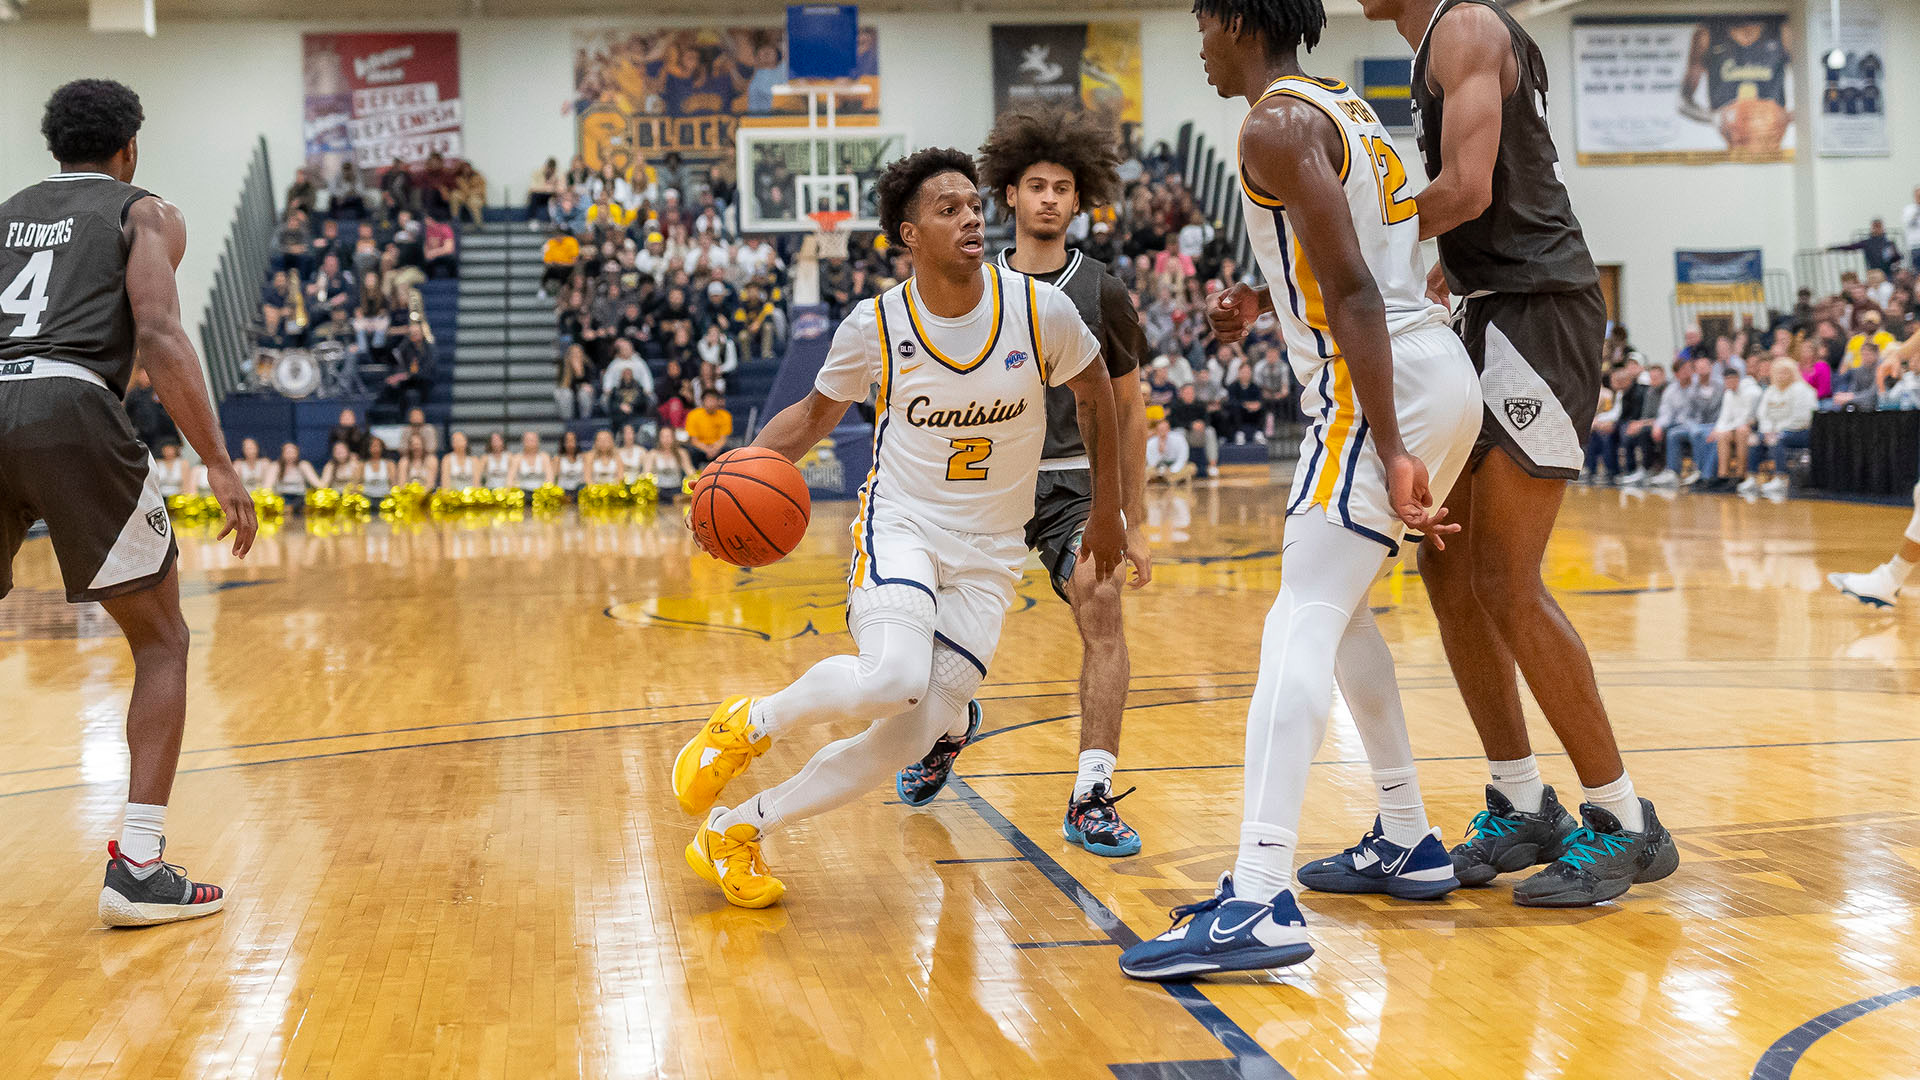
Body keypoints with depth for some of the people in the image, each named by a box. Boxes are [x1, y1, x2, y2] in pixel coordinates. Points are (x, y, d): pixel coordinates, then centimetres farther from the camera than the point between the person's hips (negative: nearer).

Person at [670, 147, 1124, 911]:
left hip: (987, 554, 2)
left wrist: (1107, 509, 14)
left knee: (909, 740, -8)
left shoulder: (1041, 310, -9)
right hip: (900, 524, -2)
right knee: (892, 681, -32)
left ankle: (735, 831, 8)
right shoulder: (877, 327, -8)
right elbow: (815, 413, 8)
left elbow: (1095, 390, 10)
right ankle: (751, 724, -2)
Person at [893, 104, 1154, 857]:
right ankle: (951, 725, 42)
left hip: (1074, 480, -1)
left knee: (1102, 610, -23)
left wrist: (1134, 524, 7)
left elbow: (1128, 410, 8)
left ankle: (1091, 800, -21)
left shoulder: (1103, 295, 1)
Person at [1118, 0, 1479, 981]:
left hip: (1387, 389, -10)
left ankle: (1258, 903, -24)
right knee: (1338, 609, 21)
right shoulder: (1344, 108, 20)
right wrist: (1265, 306, 24)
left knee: (1301, 622, -16)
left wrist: (1390, 453, -23)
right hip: (1440, 376, 10)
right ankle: (1406, 844, 27)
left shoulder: (1275, 124, -10)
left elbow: (1354, 292, -19)